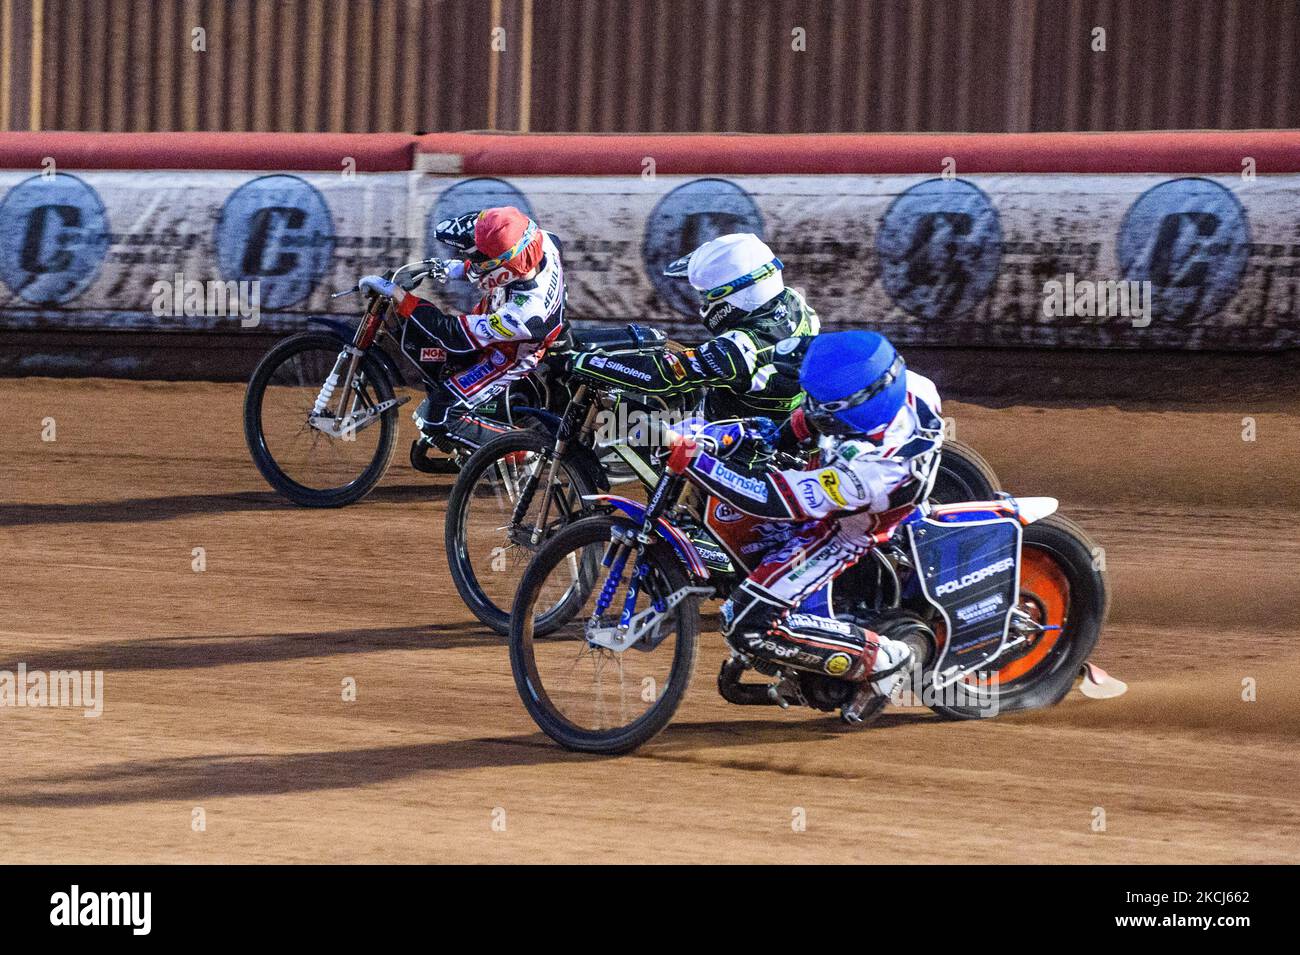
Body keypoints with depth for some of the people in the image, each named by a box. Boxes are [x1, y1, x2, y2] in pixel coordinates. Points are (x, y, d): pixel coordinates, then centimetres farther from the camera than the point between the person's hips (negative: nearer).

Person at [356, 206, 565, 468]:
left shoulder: (525, 313, -44)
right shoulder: (540, 241, -27)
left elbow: (455, 335, -35)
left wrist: (399, 296, -34)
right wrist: (463, 267, -4)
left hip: (507, 358, -8)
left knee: (438, 419, -16)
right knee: (413, 340, 1)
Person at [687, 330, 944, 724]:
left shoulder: (866, 470, -45)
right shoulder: (911, 387, -25)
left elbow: (771, 499, -41)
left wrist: (696, 460, -40)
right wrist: (806, 422, -6)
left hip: (843, 534, -8)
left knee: (748, 625, -14)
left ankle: (883, 660, -2)